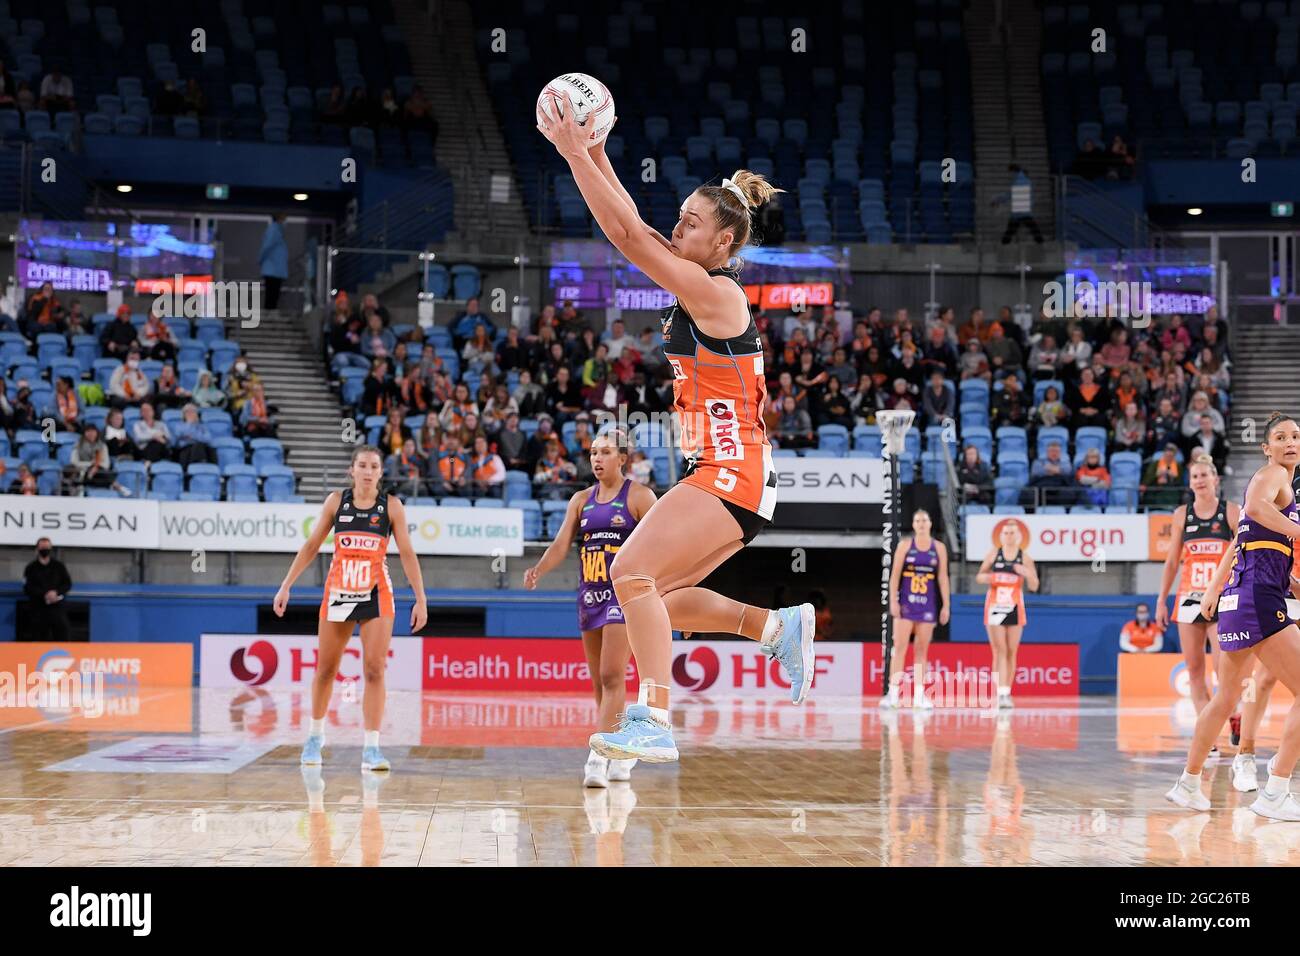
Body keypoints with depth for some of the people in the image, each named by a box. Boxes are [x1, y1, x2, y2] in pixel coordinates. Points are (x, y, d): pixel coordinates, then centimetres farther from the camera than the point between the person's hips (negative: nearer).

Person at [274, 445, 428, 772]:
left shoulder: (391, 506, -2)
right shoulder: (336, 501, 0)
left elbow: (407, 554, -1)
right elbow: (311, 546, 6)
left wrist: (421, 599, -6)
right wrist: (286, 586, 3)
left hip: (376, 597, -1)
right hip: (338, 593, 2)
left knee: (375, 671, -9)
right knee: (325, 669, 10)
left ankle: (371, 748, -7)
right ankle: (315, 736, 30)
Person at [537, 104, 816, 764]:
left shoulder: (716, 293, -13)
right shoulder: (698, 287, 12)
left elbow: (627, 234, -18)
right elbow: (635, 232, 17)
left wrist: (575, 153, -16)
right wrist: (596, 158, 10)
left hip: (730, 474, -10)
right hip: (721, 473, 10)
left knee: (632, 570, -20)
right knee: (654, 596, 13)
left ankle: (653, 721, -24)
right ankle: (778, 627, 19)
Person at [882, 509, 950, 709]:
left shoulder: (939, 548, 6)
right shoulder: (905, 545, 1)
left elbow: (942, 578, 6)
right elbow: (895, 575, -1)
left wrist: (946, 605, 1)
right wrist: (893, 601, -9)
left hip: (928, 604, 2)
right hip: (906, 602, -2)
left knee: (922, 650, 4)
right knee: (900, 647, -7)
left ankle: (919, 695, 6)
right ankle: (893, 693, -7)